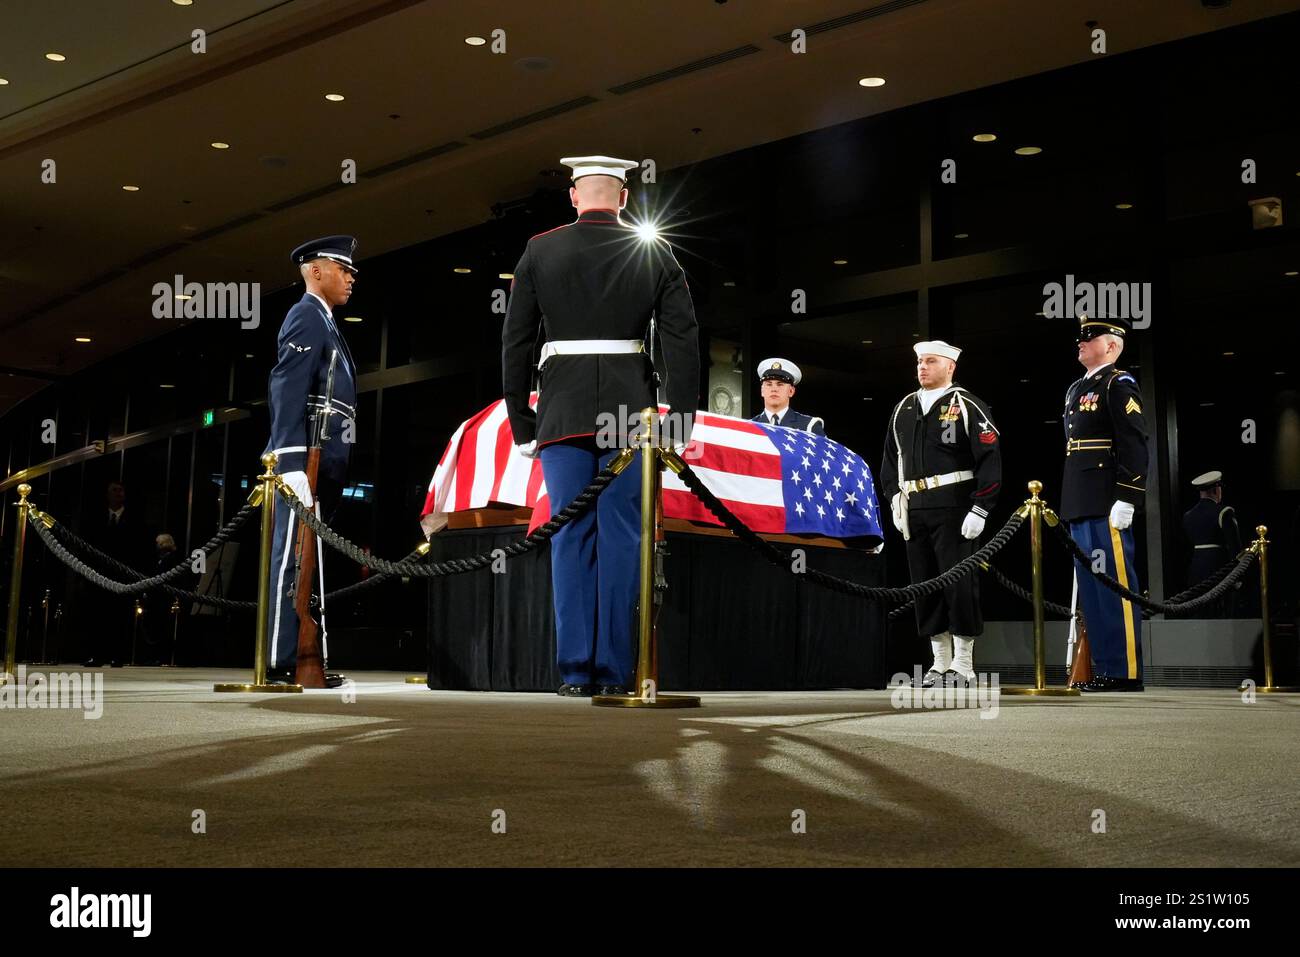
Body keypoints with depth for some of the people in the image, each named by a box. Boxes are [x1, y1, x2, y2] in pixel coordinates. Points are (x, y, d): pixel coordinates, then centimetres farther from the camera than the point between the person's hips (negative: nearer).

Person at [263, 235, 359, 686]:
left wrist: (326, 472, 17)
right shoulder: (306, 316, -5)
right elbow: (287, 394, -16)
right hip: (306, 462, -10)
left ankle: (298, 656, 11)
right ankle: (283, 661, -11)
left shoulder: (323, 322, 25)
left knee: (301, 561, 9)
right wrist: (293, 466, -23)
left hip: (322, 464, 10)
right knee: (294, 559, -11)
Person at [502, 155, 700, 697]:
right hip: (630, 409, 0)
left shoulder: (539, 252, 5)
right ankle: (613, 671, 4)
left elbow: (515, 342, 5)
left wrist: (521, 422, 11)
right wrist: (681, 421, 5)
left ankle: (575, 671, 4)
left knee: (571, 538, 4)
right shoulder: (655, 255, 5)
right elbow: (683, 341, 1)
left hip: (563, 411, 0)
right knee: (621, 537, 3)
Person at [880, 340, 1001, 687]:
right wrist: (895, 498, 9)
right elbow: (890, 458, 21)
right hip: (914, 512, 6)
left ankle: (963, 665, 4)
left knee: (959, 585, -4)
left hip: (954, 511, -6)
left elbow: (990, 460, -8)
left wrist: (979, 510, -13)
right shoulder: (903, 409, 15)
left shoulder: (967, 407, -3)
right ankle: (940, 662, 17)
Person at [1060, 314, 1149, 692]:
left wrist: (1125, 501, -19)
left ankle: (1127, 672, -3)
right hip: (1080, 508, 9)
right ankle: (1105, 667, 16)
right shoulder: (1077, 389, 20)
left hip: (1106, 508, -9)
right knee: (1091, 588, 10)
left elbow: (1134, 447, -13)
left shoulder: (1119, 386, -6)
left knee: (1115, 585, -7)